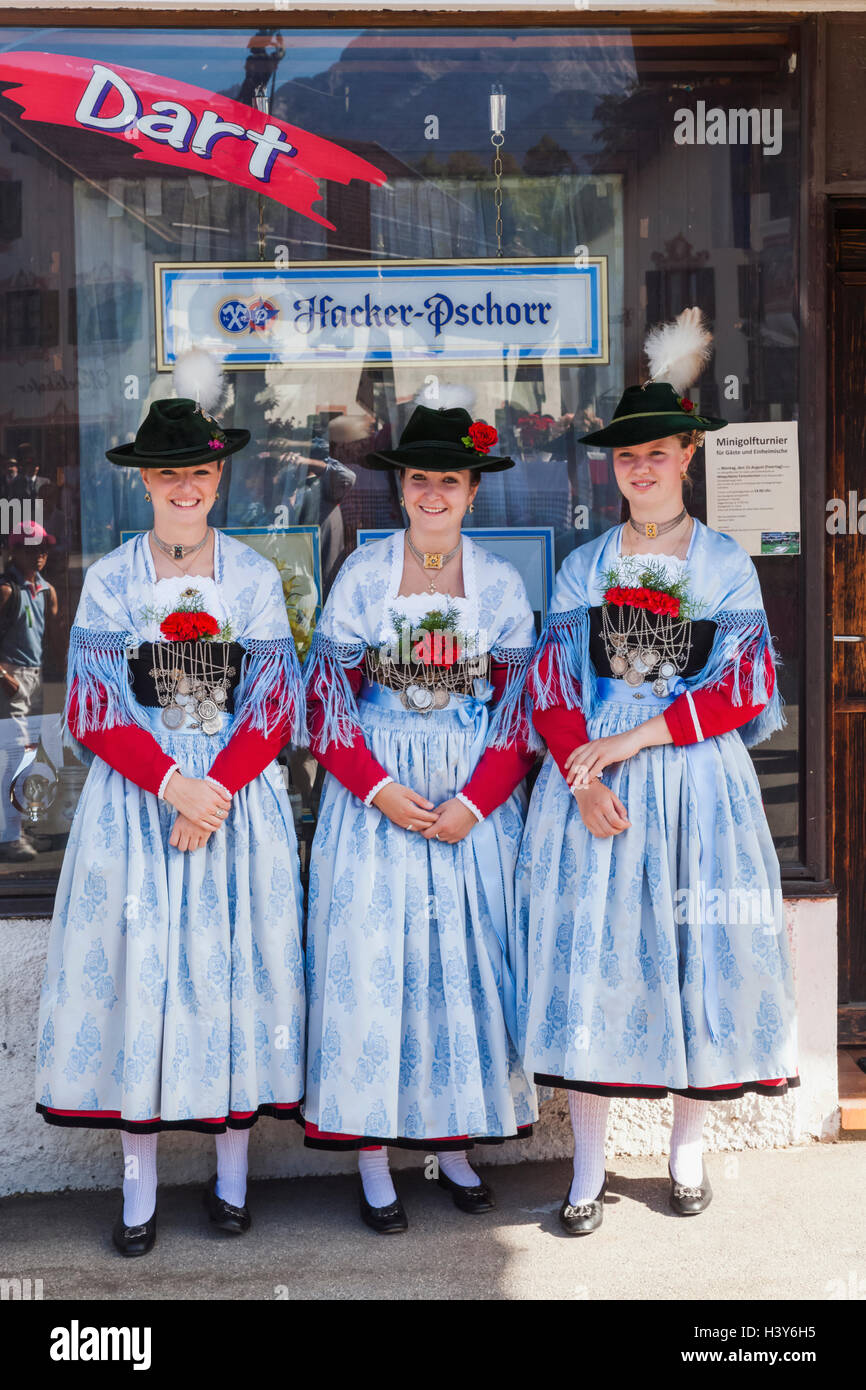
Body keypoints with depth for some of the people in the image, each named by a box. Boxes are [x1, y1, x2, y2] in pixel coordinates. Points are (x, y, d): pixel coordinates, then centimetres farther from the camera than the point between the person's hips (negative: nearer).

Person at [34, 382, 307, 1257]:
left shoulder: (254, 577, 5)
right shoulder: (110, 579, 4)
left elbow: (276, 708, -1)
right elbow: (95, 710, -1)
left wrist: (212, 794, -14)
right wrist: (172, 782, -15)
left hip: (238, 791, 0)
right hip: (133, 796, 0)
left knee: (234, 963, 3)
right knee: (134, 968, -1)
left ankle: (232, 1174, 17)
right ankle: (138, 1191, 9)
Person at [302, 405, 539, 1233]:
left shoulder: (499, 581, 4)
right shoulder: (362, 574, 1)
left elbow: (521, 705, 2)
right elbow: (327, 697, -1)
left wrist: (475, 801, -10)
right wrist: (378, 789, -13)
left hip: (477, 799, 1)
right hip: (374, 793, -1)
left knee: (468, 959, 4)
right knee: (369, 961, -2)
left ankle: (454, 1144, 20)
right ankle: (373, 1162, 8)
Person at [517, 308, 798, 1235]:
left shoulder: (727, 564, 6)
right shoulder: (583, 566, 10)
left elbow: (740, 689, -3)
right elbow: (551, 688, 4)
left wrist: (633, 739, -13)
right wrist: (583, 778, -13)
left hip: (695, 778, 0)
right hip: (589, 780, 1)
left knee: (698, 953, 3)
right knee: (590, 956, -1)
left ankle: (687, 1149, 22)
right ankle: (588, 1168, 10)